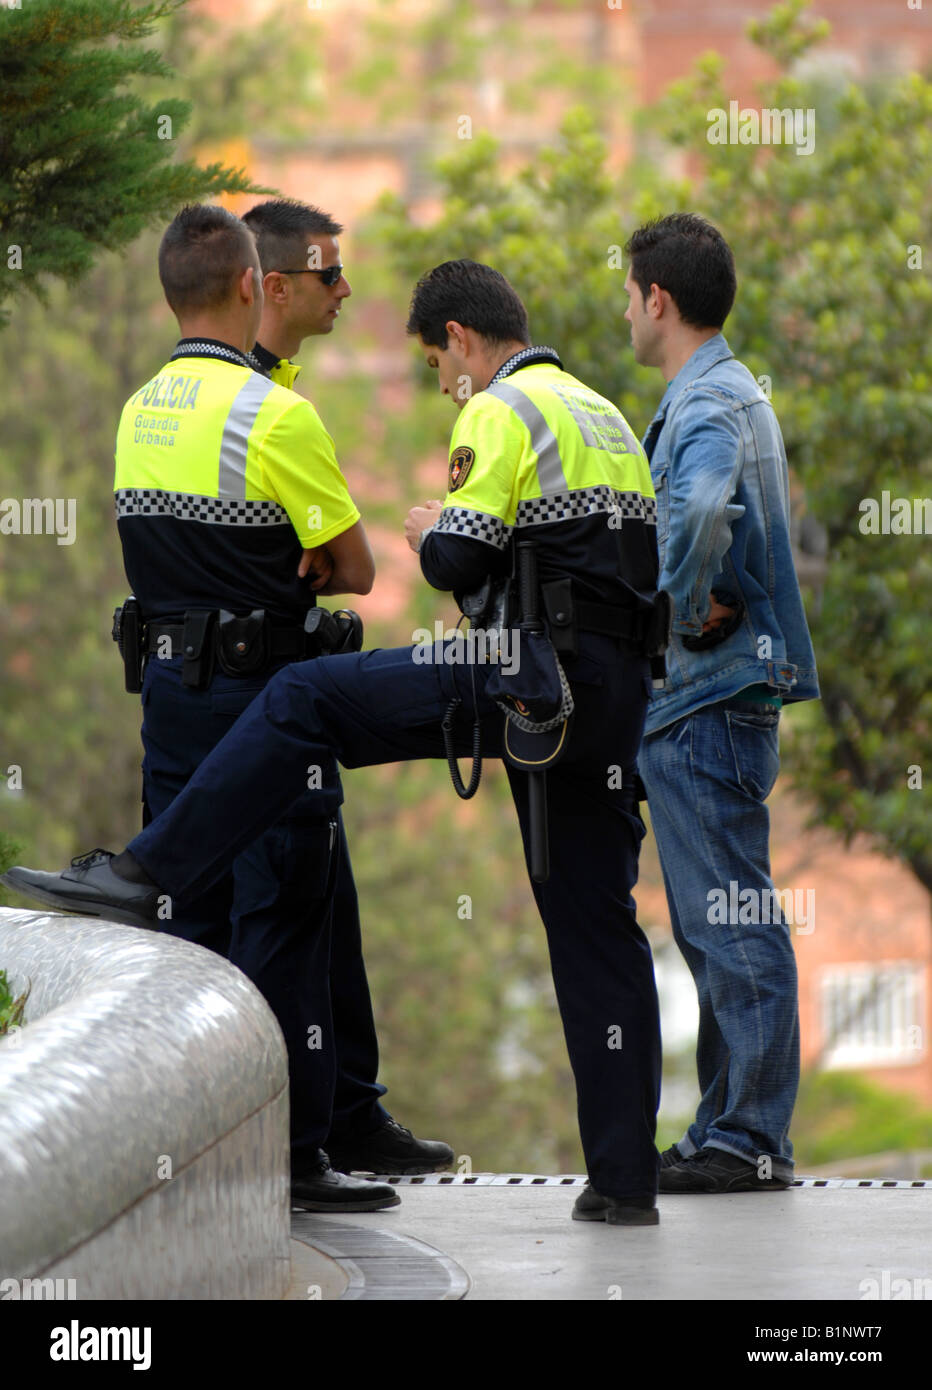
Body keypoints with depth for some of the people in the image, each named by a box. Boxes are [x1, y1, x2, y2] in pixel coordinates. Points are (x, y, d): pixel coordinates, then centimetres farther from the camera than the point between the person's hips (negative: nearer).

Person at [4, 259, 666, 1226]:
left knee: (303, 701, -4)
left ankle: (148, 875, -9)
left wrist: (433, 533, 9)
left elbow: (458, 561, -14)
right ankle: (624, 1178, 6)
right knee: (595, 925, 8)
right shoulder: (602, 414, 25)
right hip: (616, 695, 8)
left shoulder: (500, 412, -3)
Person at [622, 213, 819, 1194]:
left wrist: (689, 609, -24)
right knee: (716, 928, 13)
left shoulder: (707, 407, -15)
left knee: (734, 926, -8)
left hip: (709, 699, -11)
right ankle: (730, 1128, 18)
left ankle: (748, 1139, -6)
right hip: (701, 700, 11)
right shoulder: (732, 395, 19)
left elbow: (697, 507, -37)